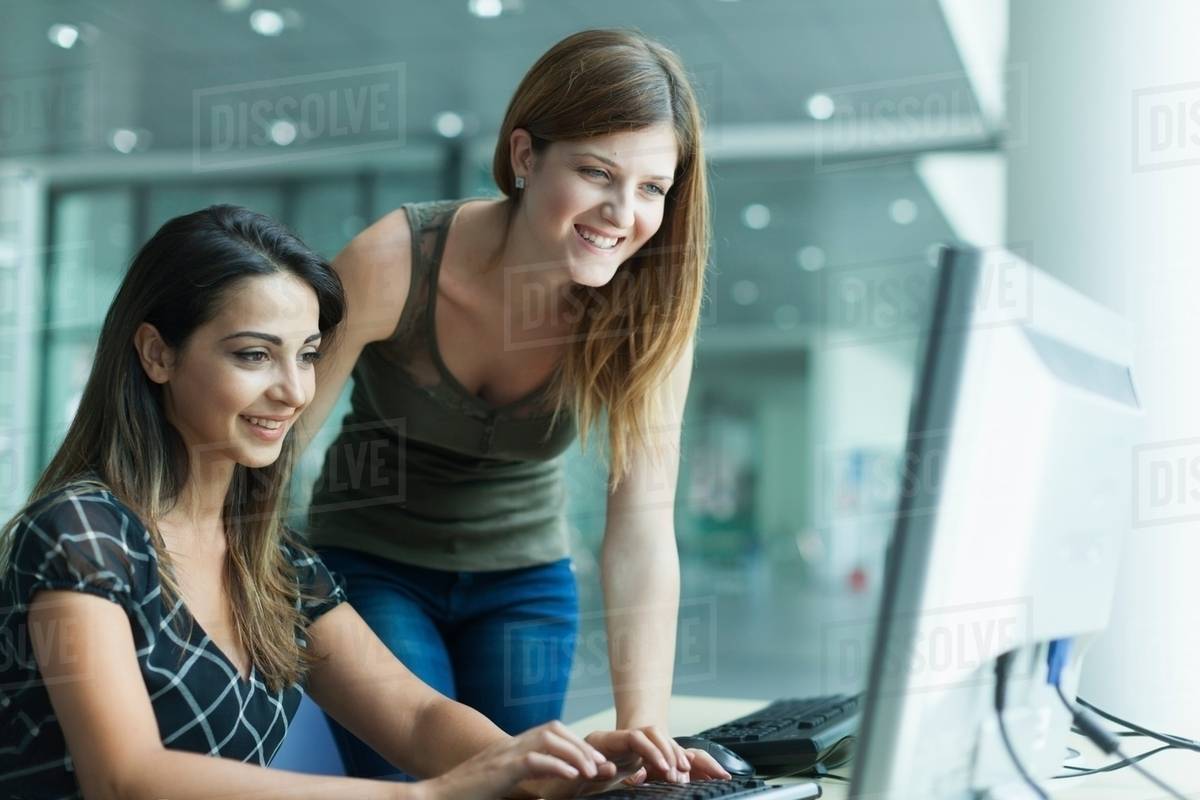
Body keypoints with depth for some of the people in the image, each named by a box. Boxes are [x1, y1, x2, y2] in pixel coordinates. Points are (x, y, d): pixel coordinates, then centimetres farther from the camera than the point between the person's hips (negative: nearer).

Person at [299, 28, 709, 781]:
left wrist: (644, 727, -34)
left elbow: (642, 528, -26)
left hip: (526, 580, 2)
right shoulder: (392, 264, -28)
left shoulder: (649, 305, -21)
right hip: (371, 568, -2)